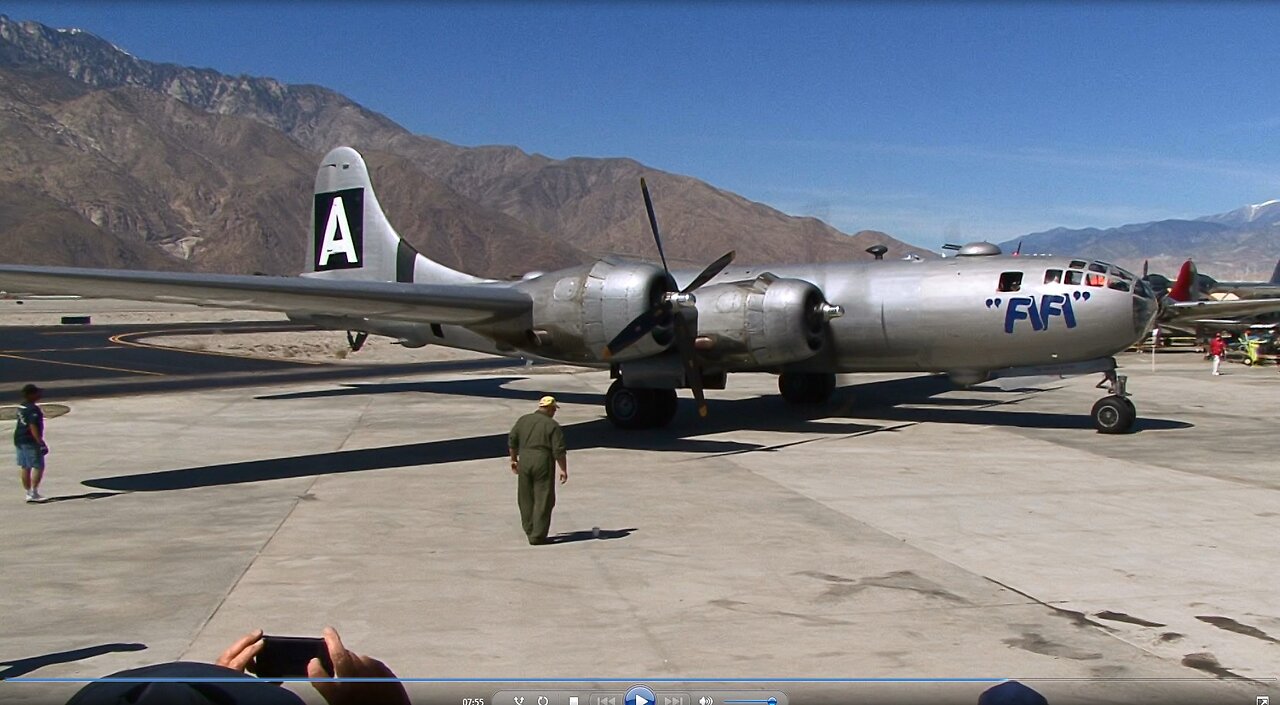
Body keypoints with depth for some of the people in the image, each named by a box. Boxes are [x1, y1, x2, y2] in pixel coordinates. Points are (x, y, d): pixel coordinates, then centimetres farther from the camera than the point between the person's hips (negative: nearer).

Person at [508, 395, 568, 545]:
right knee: (543, 500, 1)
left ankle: (530, 531, 21)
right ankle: (537, 536, -1)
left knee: (525, 499, 15)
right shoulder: (552, 425, -5)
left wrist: (514, 459, 23)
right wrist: (563, 469, -2)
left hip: (524, 461, 5)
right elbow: (559, 450, -9)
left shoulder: (523, 420, 9)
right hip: (543, 462, -4)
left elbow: (512, 441, 12)